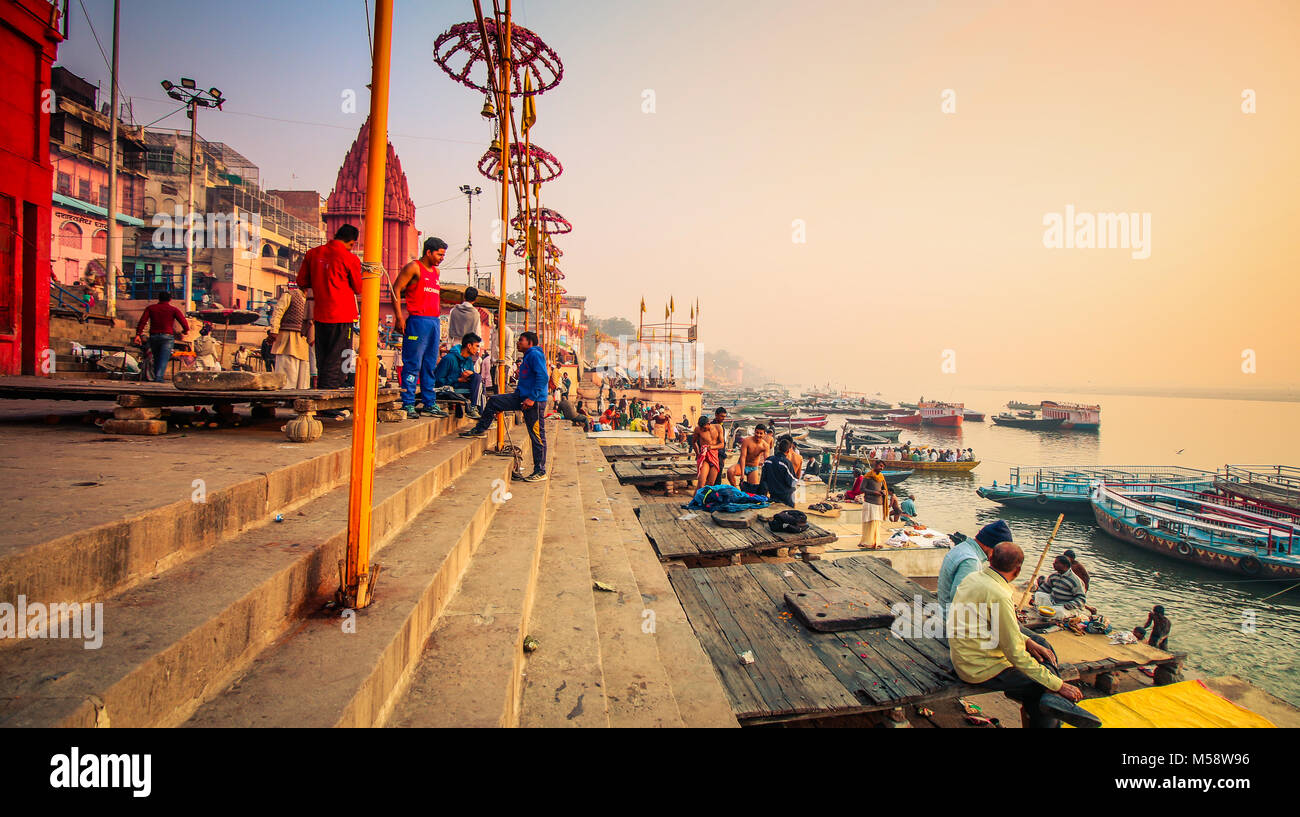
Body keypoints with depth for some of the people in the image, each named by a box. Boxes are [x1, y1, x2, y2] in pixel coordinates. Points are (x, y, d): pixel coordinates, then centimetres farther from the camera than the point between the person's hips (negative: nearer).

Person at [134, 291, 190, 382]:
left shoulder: (150, 308, 12)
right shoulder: (174, 310, 3)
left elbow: (142, 321, 1)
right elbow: (184, 323, -8)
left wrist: (138, 334, -2)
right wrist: (184, 332, 11)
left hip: (153, 336, 3)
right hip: (167, 336, -3)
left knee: (156, 358, 17)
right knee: (164, 359, -8)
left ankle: (155, 376, 22)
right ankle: (159, 378, -19)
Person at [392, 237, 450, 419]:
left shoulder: (436, 271, 20)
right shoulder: (414, 267, -3)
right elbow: (396, 290, -7)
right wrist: (399, 317, -14)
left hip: (434, 321, 8)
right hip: (418, 321, -8)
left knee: (430, 366, 9)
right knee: (413, 364, -6)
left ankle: (429, 404, 15)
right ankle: (408, 404, -2)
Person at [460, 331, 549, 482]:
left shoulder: (535, 355, -9)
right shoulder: (527, 357, 22)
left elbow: (543, 377, -22)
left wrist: (532, 398, -25)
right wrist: (504, 405, 26)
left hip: (535, 401, -10)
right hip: (522, 397, 10)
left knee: (537, 436, -5)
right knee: (494, 401, 9)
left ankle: (540, 472, 1)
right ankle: (480, 430, 21)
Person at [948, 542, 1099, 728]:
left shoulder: (973, 578, 3)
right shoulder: (998, 596, -23)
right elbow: (1016, 654, -19)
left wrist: (1027, 641, 10)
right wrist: (1058, 685, -11)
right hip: (983, 671, -9)